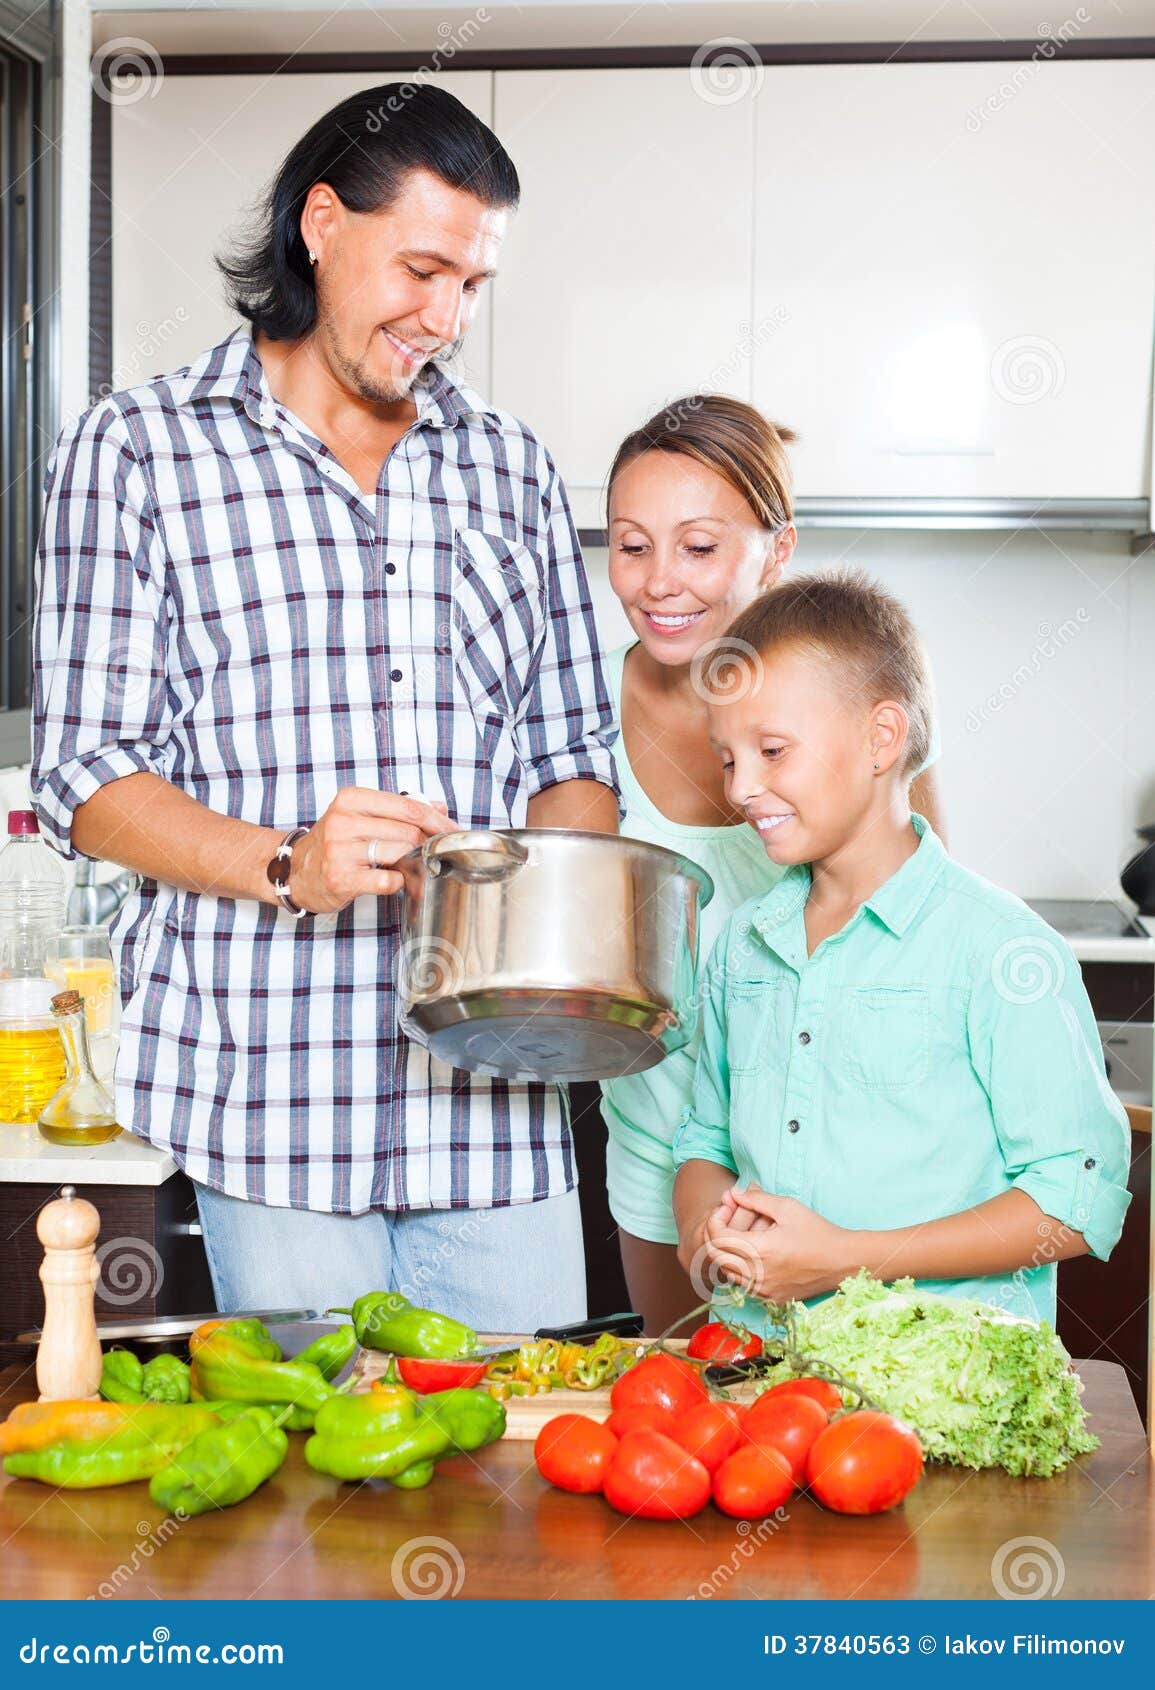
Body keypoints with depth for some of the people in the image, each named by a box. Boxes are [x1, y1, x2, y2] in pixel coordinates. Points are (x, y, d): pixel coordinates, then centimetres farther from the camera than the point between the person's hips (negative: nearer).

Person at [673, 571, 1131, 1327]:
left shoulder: (1001, 949, -4)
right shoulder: (743, 944, 15)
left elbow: (1081, 1196, -8)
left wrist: (849, 1256, -12)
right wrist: (704, 1227, 2)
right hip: (758, 1354, 5)